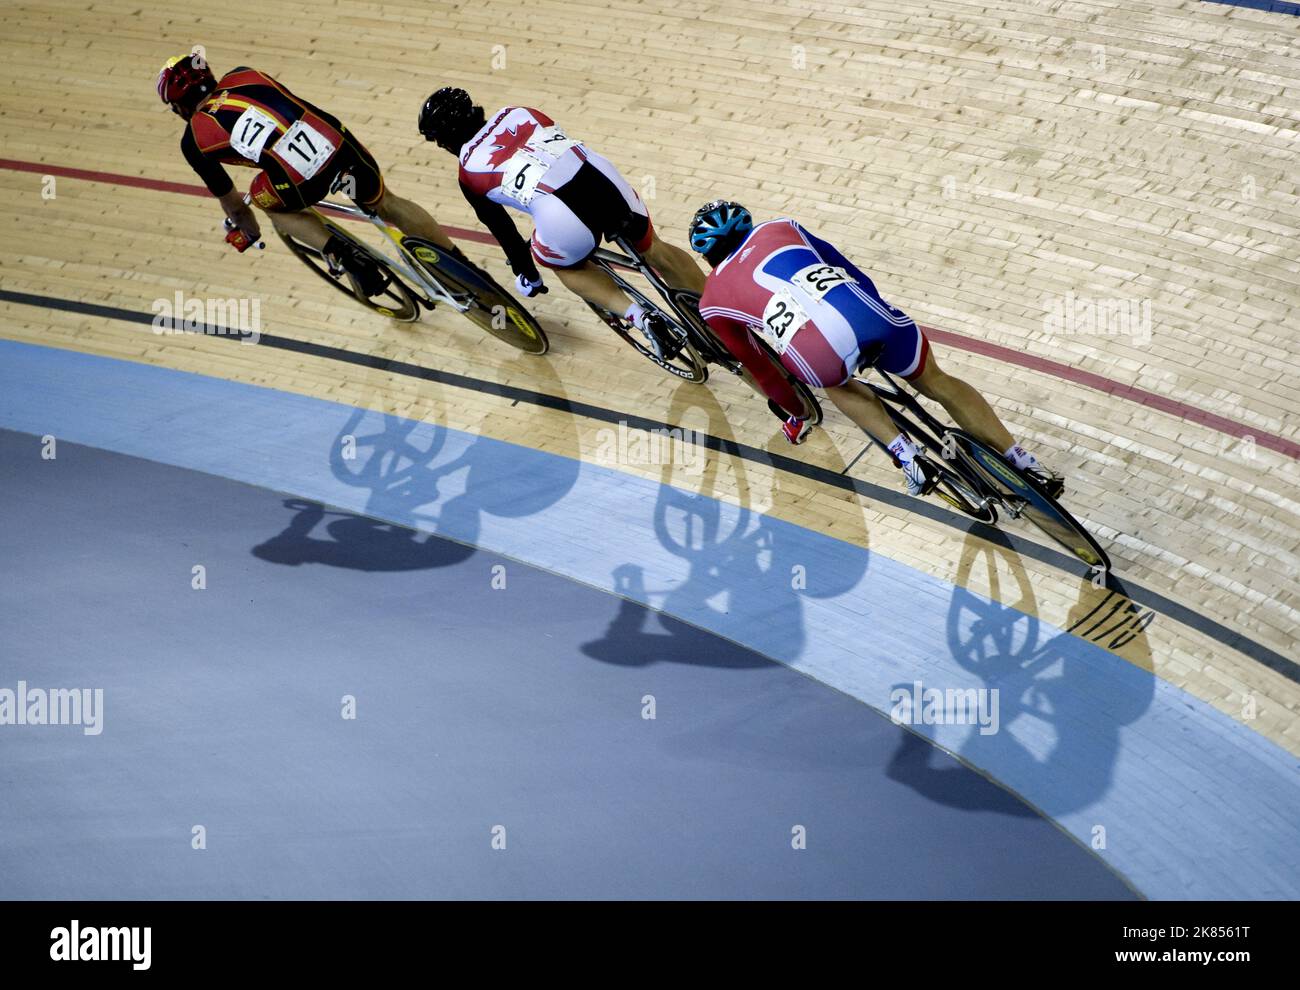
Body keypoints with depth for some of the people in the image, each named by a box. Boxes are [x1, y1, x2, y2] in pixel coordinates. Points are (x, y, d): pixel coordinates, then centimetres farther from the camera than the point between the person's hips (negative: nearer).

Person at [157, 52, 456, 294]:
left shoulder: (194, 141, 13)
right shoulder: (241, 75, 23)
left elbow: (230, 200, 26)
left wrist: (248, 232, 46)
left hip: (304, 181, -4)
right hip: (337, 142, 4)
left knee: (269, 203, 31)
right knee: (386, 204, 30)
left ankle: (343, 253, 13)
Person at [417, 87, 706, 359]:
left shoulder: (469, 173, 17)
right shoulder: (515, 114, 26)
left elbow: (502, 230, 26)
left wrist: (526, 275, 44)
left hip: (563, 220, -4)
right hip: (604, 180, 4)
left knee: (566, 265, 32)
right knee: (652, 248, 31)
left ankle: (639, 316, 13)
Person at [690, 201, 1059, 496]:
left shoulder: (713, 304, 26)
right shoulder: (776, 229, 31)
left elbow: (759, 368, 34)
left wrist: (796, 413, 50)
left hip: (820, 357, -2)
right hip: (871, 314, 2)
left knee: (835, 380, 36)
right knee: (937, 382, 27)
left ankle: (907, 456, 19)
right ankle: (1023, 462, 26)